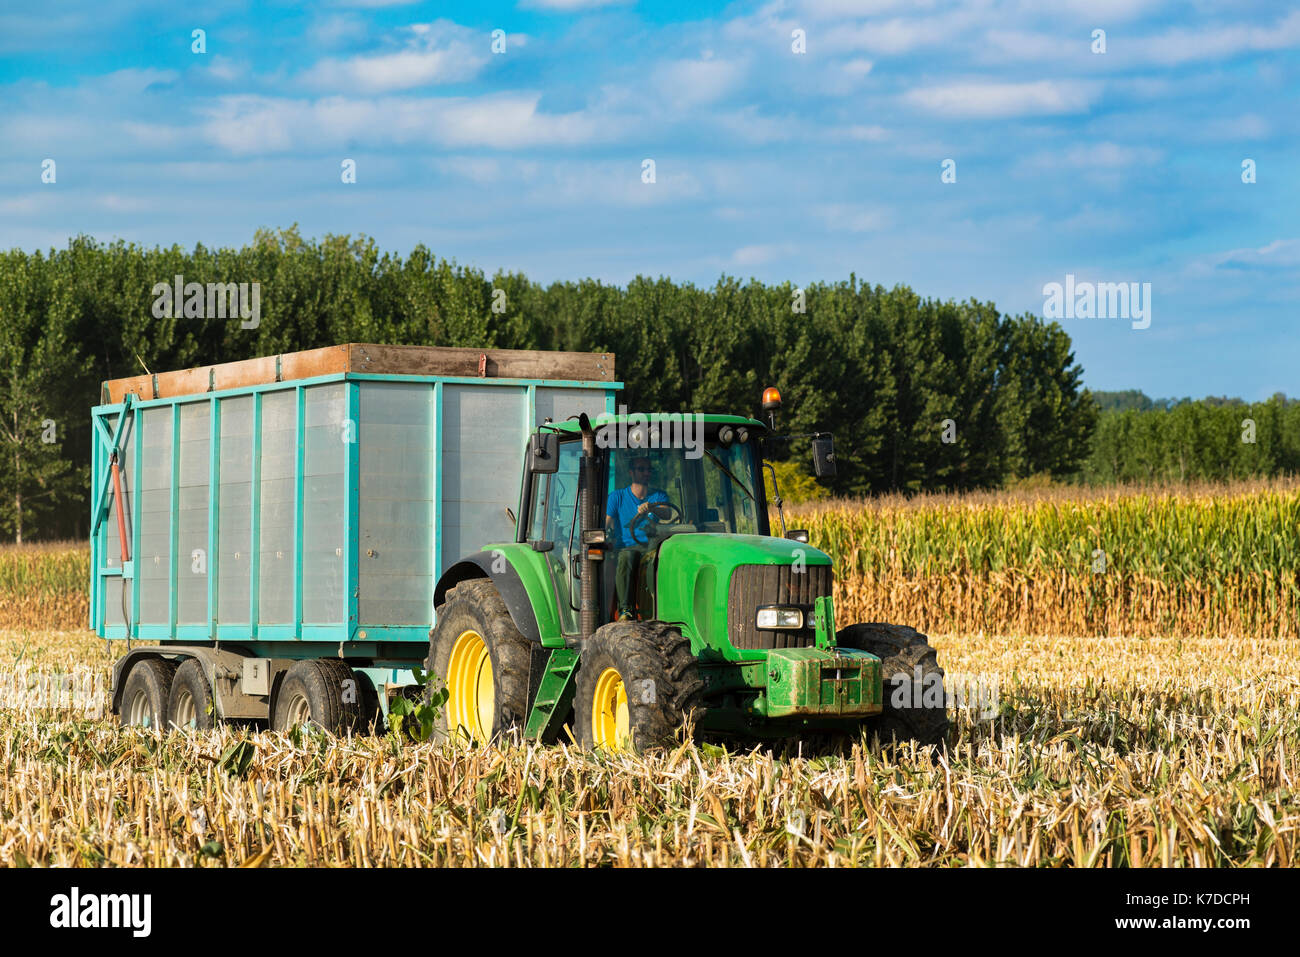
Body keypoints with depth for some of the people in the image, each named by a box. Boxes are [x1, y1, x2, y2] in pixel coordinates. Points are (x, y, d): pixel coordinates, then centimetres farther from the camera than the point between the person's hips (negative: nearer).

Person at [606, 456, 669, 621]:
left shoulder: (659, 495, 18)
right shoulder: (618, 496, 15)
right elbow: (607, 524, 6)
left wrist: (651, 508, -27)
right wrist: (607, 538, -18)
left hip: (651, 545, 1)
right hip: (626, 547, -1)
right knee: (626, 558, -38)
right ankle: (625, 609, -46)